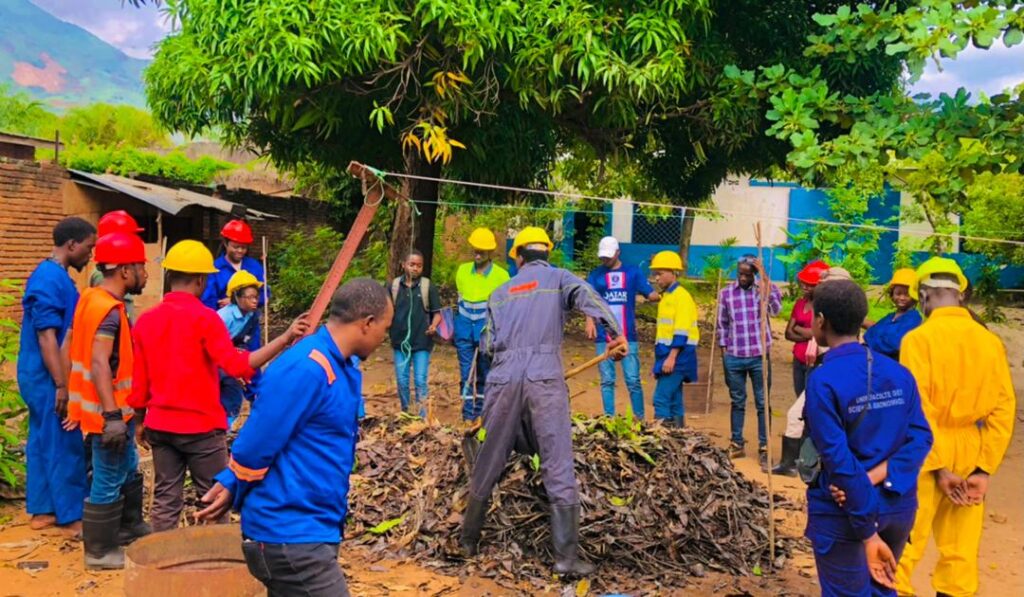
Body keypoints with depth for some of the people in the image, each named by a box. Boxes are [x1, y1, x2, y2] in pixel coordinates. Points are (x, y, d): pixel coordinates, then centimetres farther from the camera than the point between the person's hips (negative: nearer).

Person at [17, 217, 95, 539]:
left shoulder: (54, 276, 11)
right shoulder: (50, 279, -20)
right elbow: (46, 336, -23)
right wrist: (61, 385, -22)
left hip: (41, 376, 10)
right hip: (47, 378, -10)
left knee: (43, 443, 14)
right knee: (65, 446, -2)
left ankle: (42, 510, 24)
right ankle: (72, 517, 6)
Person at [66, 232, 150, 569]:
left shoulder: (92, 298, 8)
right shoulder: (110, 310, -21)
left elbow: (69, 348, 15)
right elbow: (99, 364, -29)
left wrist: (73, 397, 21)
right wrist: (112, 415, -30)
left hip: (107, 409, 10)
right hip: (108, 412, -10)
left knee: (128, 472, 23)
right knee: (109, 483, 3)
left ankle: (129, 528, 38)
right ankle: (100, 551, 15)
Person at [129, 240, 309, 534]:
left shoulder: (146, 320, 3)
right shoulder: (205, 318, -14)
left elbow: (139, 381, 8)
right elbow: (237, 365, -24)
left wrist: (142, 422, 20)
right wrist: (285, 339, -28)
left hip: (160, 426, 5)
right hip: (201, 426, -5)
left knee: (165, 500, 12)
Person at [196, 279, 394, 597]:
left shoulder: (340, 368, 8)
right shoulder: (307, 369, -23)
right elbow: (256, 445, -19)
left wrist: (231, 486, 6)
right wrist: (233, 492, 0)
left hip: (302, 533, 9)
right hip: (292, 537, -9)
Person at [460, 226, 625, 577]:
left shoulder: (500, 293, 22)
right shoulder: (558, 278, 13)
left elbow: (489, 344, 15)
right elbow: (586, 296, -9)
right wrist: (615, 331, -19)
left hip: (504, 379, 3)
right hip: (544, 378, -3)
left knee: (488, 465, 15)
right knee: (558, 470, -2)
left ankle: (468, 540, 29)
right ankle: (566, 558, -1)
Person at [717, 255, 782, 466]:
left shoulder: (764, 289, -3)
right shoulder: (726, 293, 2)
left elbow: (775, 310, -22)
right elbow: (722, 324, 9)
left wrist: (765, 278, -23)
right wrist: (724, 352, 5)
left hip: (759, 356, -2)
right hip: (734, 357, 2)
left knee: (762, 403, 5)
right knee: (737, 402, 13)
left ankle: (764, 447, 12)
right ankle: (736, 444, 23)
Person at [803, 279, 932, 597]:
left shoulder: (823, 380, -18)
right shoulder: (899, 373, 0)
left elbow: (839, 459, -20)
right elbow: (920, 437, -6)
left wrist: (868, 534, -17)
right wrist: (876, 477, -14)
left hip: (844, 514, -6)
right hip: (898, 506, 6)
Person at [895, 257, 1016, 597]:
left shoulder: (919, 338, -13)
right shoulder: (991, 341, 1)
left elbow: (918, 411, -17)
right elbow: (1004, 410, -1)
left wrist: (939, 467, -11)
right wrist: (984, 469, 1)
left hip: (926, 456, -5)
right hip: (969, 456, 5)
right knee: (961, 551, 14)